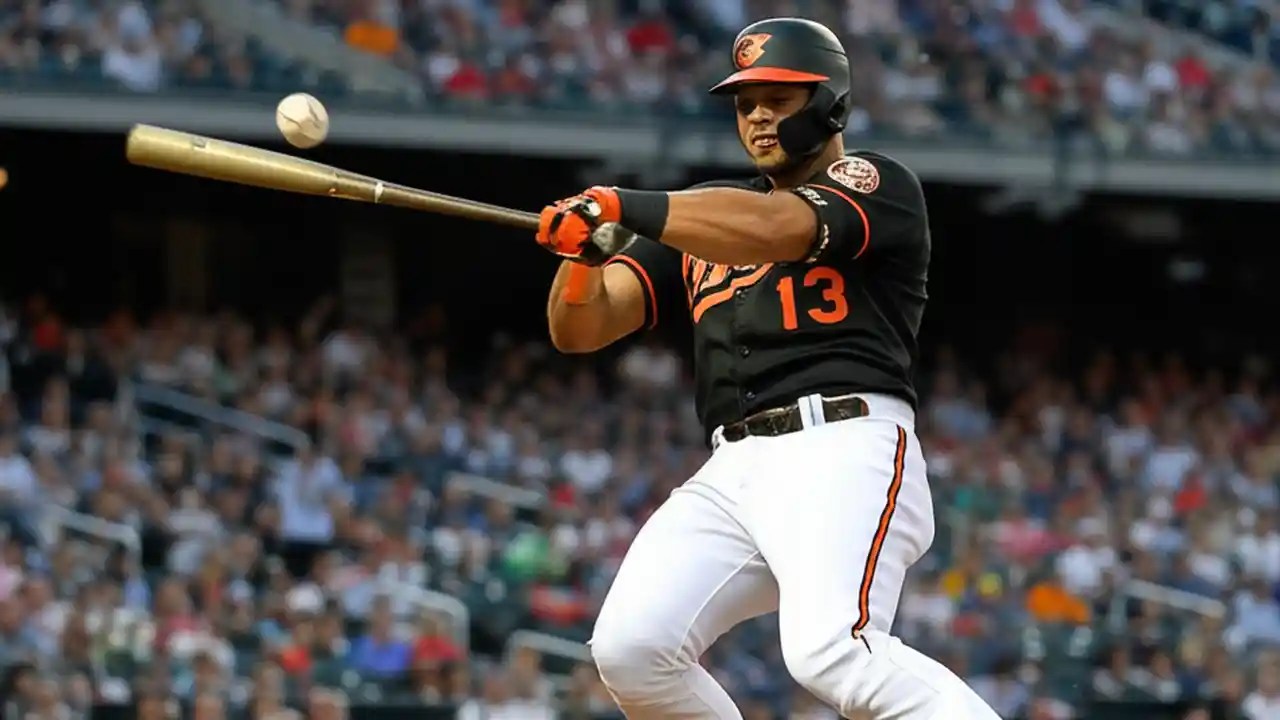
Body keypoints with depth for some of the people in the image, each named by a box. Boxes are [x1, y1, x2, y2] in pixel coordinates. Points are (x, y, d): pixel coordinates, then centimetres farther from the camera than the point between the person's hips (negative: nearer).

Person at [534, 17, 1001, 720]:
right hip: (732, 473, 7)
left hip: (843, 453, -6)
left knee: (831, 652, -31)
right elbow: (578, 328, 16)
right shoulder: (700, 216, 26)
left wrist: (625, 209, -24)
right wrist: (583, 248, -7)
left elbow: (771, 229, -15)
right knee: (630, 649, -14)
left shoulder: (877, 186, 7)